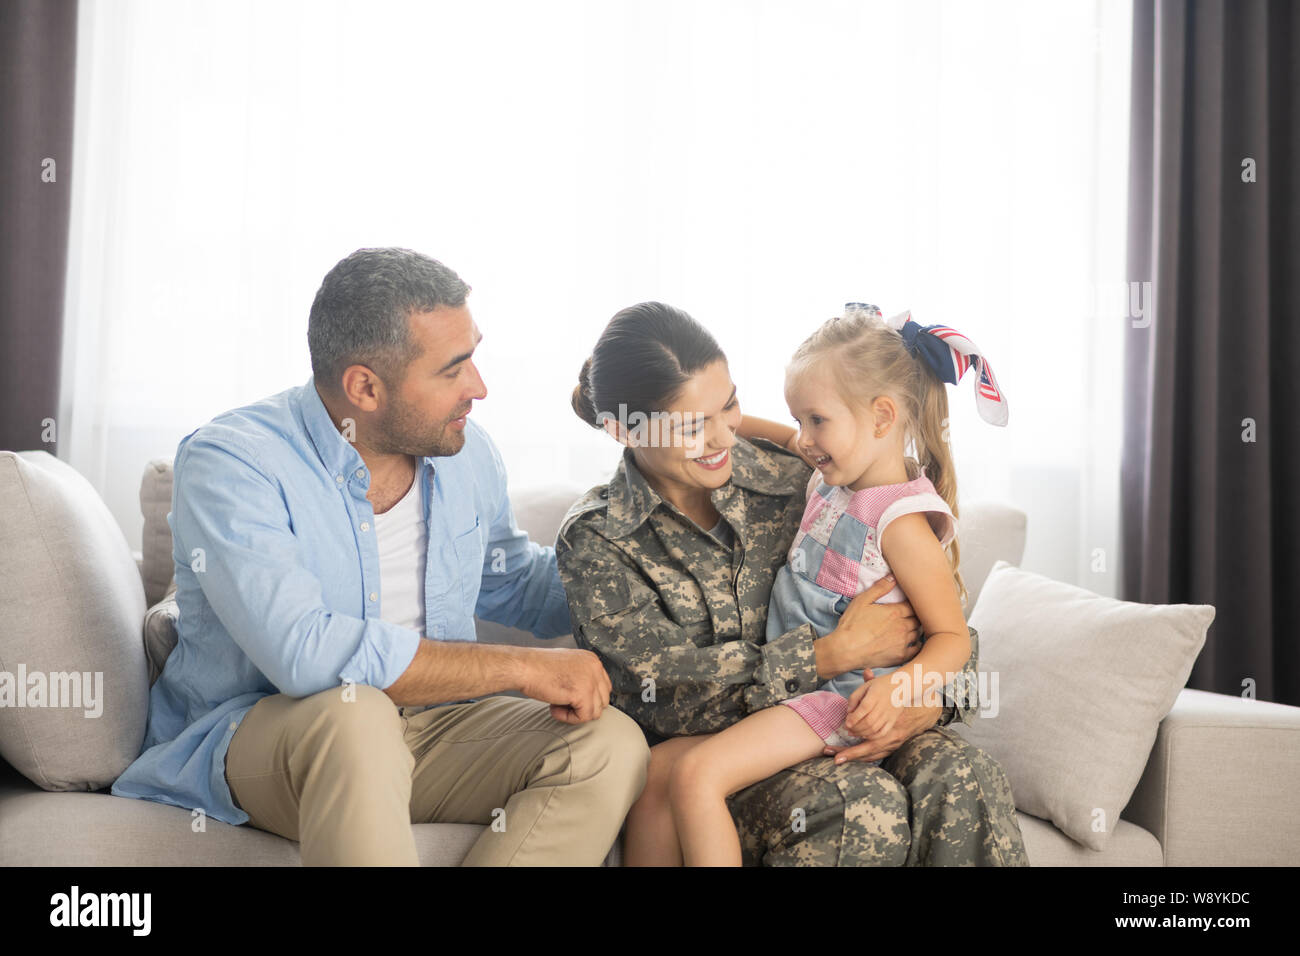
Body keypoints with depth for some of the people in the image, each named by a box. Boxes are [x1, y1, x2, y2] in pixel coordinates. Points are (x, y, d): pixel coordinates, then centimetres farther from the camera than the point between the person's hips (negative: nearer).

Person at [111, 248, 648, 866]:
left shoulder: (468, 455, 3)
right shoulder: (228, 462, -18)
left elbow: (513, 584, 23)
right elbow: (304, 653, -32)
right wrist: (522, 667, -27)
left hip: (424, 728, 6)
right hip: (248, 738, -5)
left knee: (611, 744, -20)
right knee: (354, 713, -40)